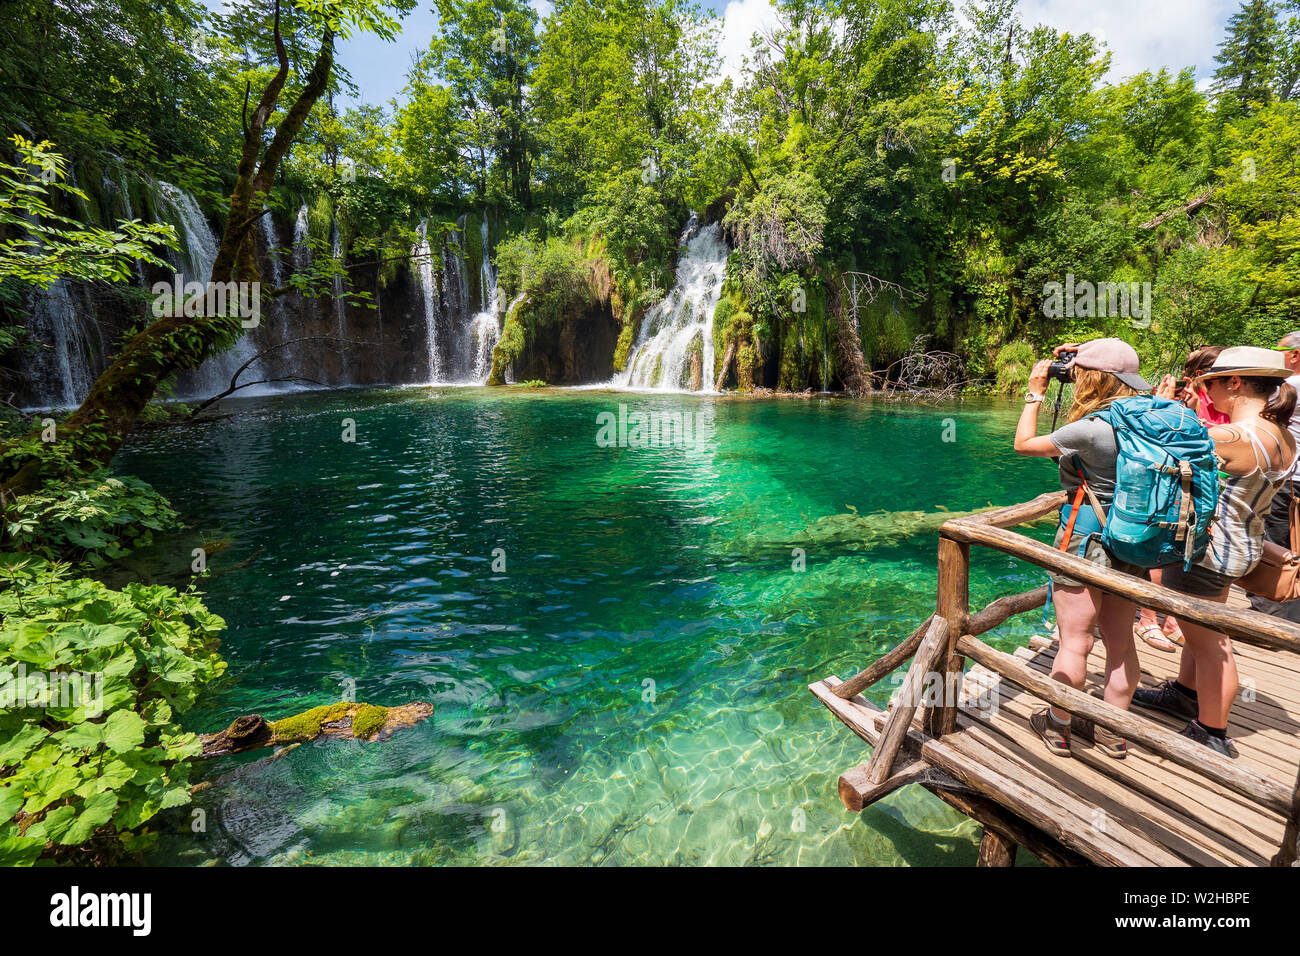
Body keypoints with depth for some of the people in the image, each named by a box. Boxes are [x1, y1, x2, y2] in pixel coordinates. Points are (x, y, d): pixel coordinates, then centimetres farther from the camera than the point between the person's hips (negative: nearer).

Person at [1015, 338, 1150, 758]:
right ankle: (1111, 730, 30)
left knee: (1074, 643, 5)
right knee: (1120, 641, 15)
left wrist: (1035, 393, 1)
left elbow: (1024, 444, -9)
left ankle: (1057, 726, 21)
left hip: (1085, 538, -8)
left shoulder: (1089, 429, -21)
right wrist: (1081, 361, 16)